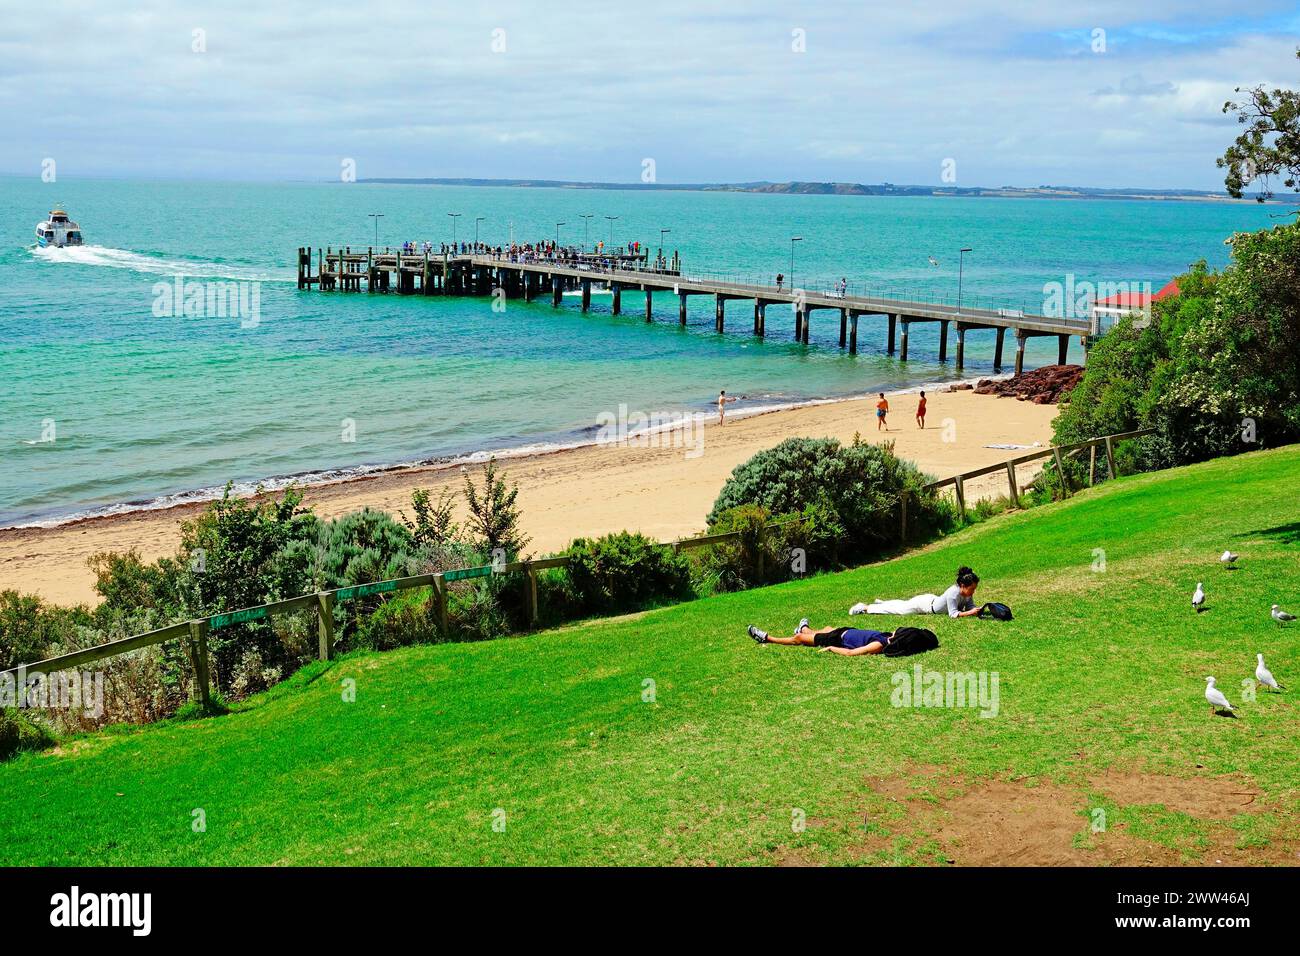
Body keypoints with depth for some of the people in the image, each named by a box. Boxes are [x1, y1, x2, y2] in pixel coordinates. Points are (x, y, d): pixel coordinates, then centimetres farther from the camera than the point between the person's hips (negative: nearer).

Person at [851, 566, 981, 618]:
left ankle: (880, 603, 52)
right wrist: (970, 613, -44)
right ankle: (864, 608, 21)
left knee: (901, 605, 29)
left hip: (932, 600, 7)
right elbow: (953, 614, -38)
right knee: (896, 608, 7)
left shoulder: (967, 593, -15)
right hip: (924, 604, -7)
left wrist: (977, 611, -28)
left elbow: (970, 606, -7)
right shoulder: (953, 593, -39)